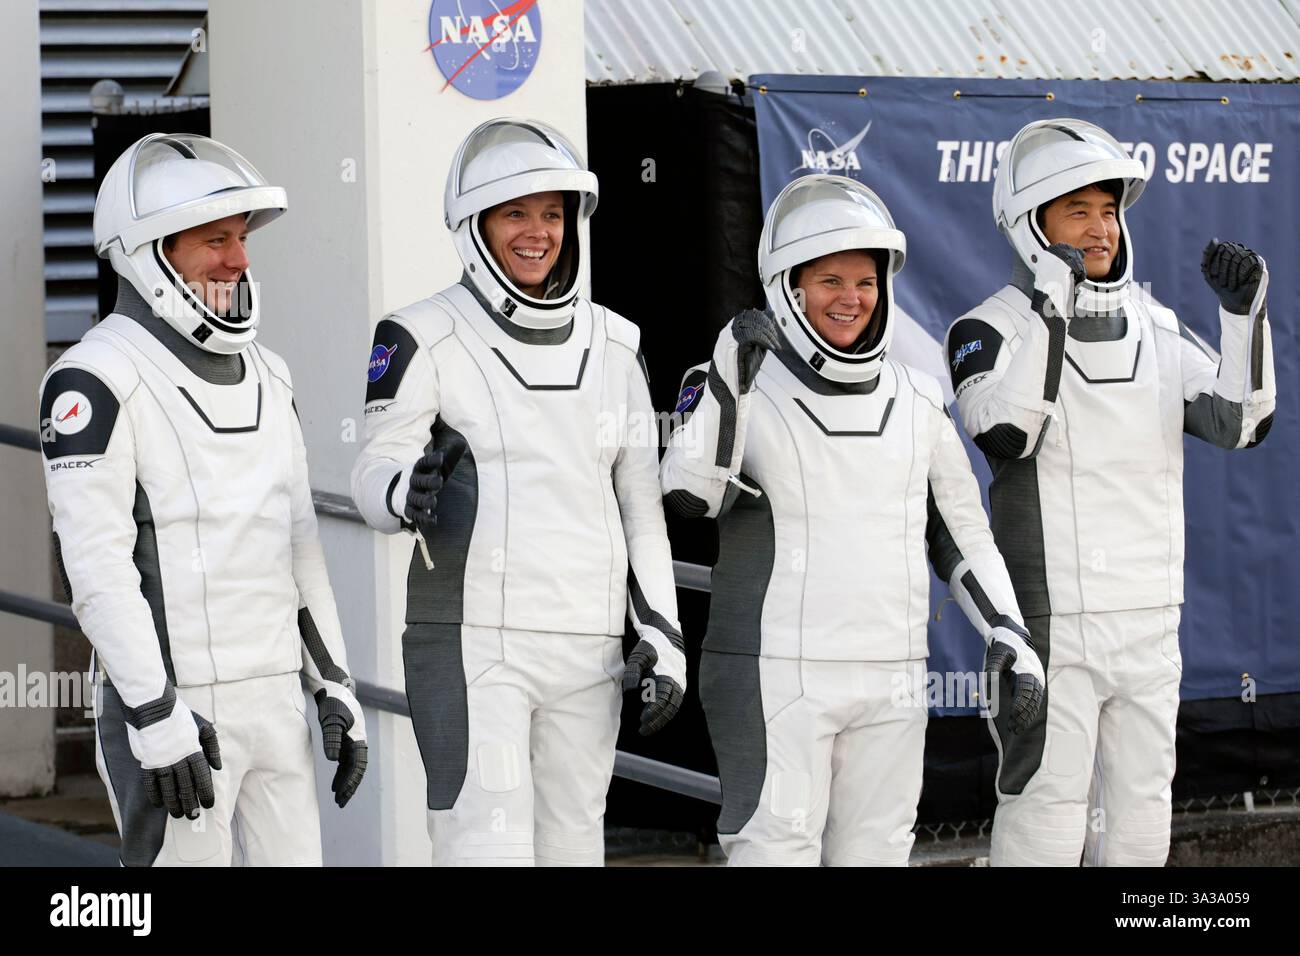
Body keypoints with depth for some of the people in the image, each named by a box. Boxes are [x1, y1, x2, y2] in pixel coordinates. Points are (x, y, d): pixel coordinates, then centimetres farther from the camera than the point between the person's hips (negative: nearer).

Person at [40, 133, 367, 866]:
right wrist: (156, 719, -21)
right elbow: (98, 566, -17)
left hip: (276, 700, 7)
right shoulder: (97, 380, -11)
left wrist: (336, 685, 12)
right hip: (172, 702, -7)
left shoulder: (265, 376, 13)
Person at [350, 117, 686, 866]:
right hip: (471, 644, -5)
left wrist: (663, 635, 6)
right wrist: (408, 493, -37)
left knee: (570, 847, 8)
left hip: (586, 652, 5)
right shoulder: (425, 342, -6)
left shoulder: (613, 348, 10)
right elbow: (375, 477, -13)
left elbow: (640, 504, 14)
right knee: (489, 852, -13)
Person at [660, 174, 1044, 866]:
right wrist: (730, 379, -30)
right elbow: (690, 494, -21)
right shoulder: (742, 390, -3)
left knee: (875, 853, 7)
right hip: (776, 680, -5)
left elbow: (962, 537, 18)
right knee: (778, 855, -8)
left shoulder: (917, 406, 12)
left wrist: (1009, 634, 6)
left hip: (890, 684, 5)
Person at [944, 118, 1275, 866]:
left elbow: (1241, 422, -2)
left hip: (1149, 626, 6)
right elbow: (1005, 432, -25)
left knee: (1139, 825, 11)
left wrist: (1246, 313, -16)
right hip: (1050, 627, -6)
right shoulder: (993, 331, -6)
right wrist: (1049, 310, -27)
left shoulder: (1156, 331, 9)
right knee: (1045, 829, -5)